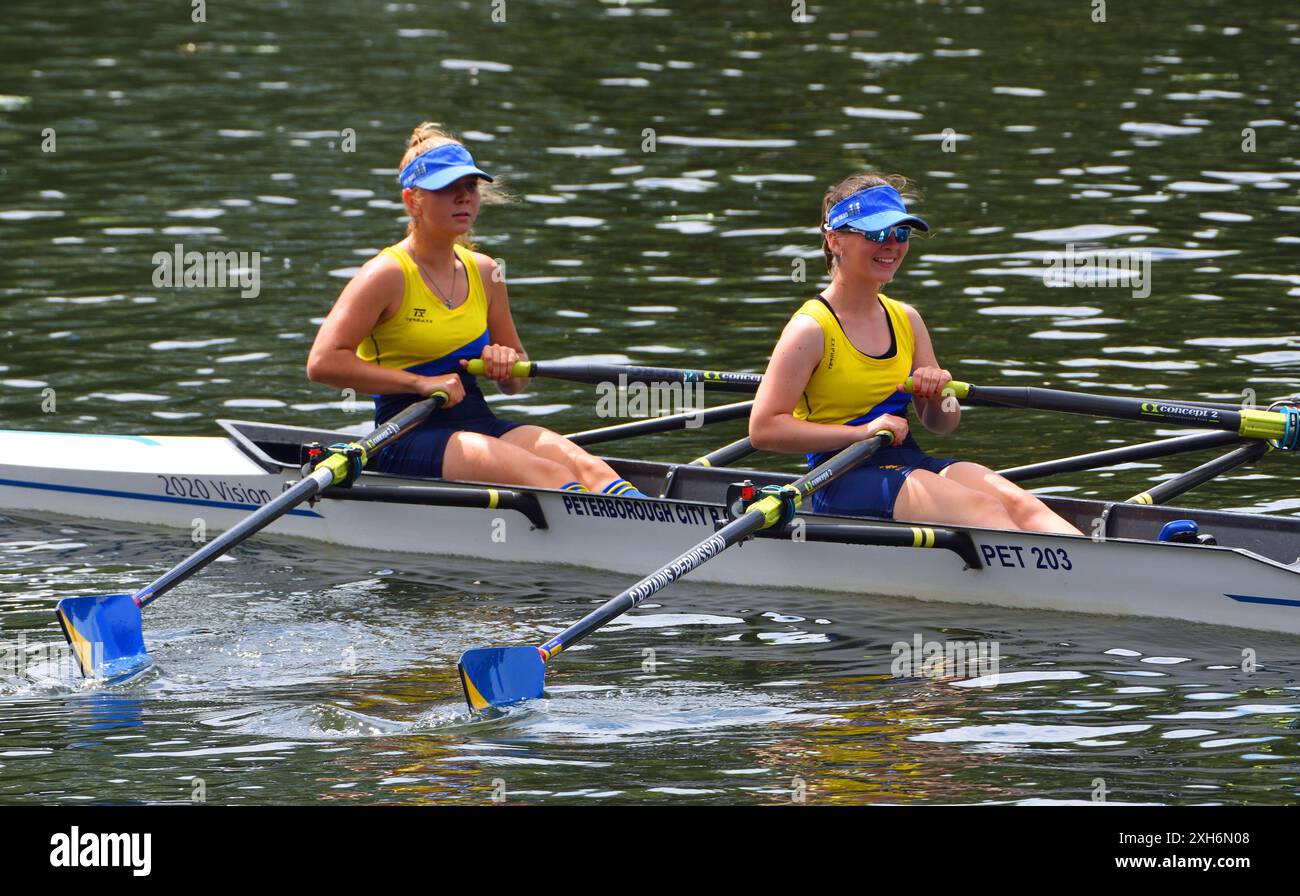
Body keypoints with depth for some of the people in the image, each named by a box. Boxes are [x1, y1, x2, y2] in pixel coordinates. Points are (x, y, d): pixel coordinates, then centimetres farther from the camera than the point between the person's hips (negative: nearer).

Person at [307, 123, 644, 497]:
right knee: (548, 476, -31)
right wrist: (421, 383, -18)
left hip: (479, 423, 6)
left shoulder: (483, 273, 15)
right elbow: (323, 362, -16)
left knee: (587, 467, -24)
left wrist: (508, 366, 0)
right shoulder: (387, 275, -5)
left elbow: (515, 384, 25)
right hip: (409, 436, -6)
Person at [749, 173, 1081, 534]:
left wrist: (938, 394, -3)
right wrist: (862, 432, -21)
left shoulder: (905, 320, 15)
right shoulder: (812, 328, -7)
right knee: (983, 510, -30)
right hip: (844, 482, -7)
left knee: (1019, 504, -22)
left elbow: (942, 424, 22)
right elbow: (763, 428, -15)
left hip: (910, 464, 7)